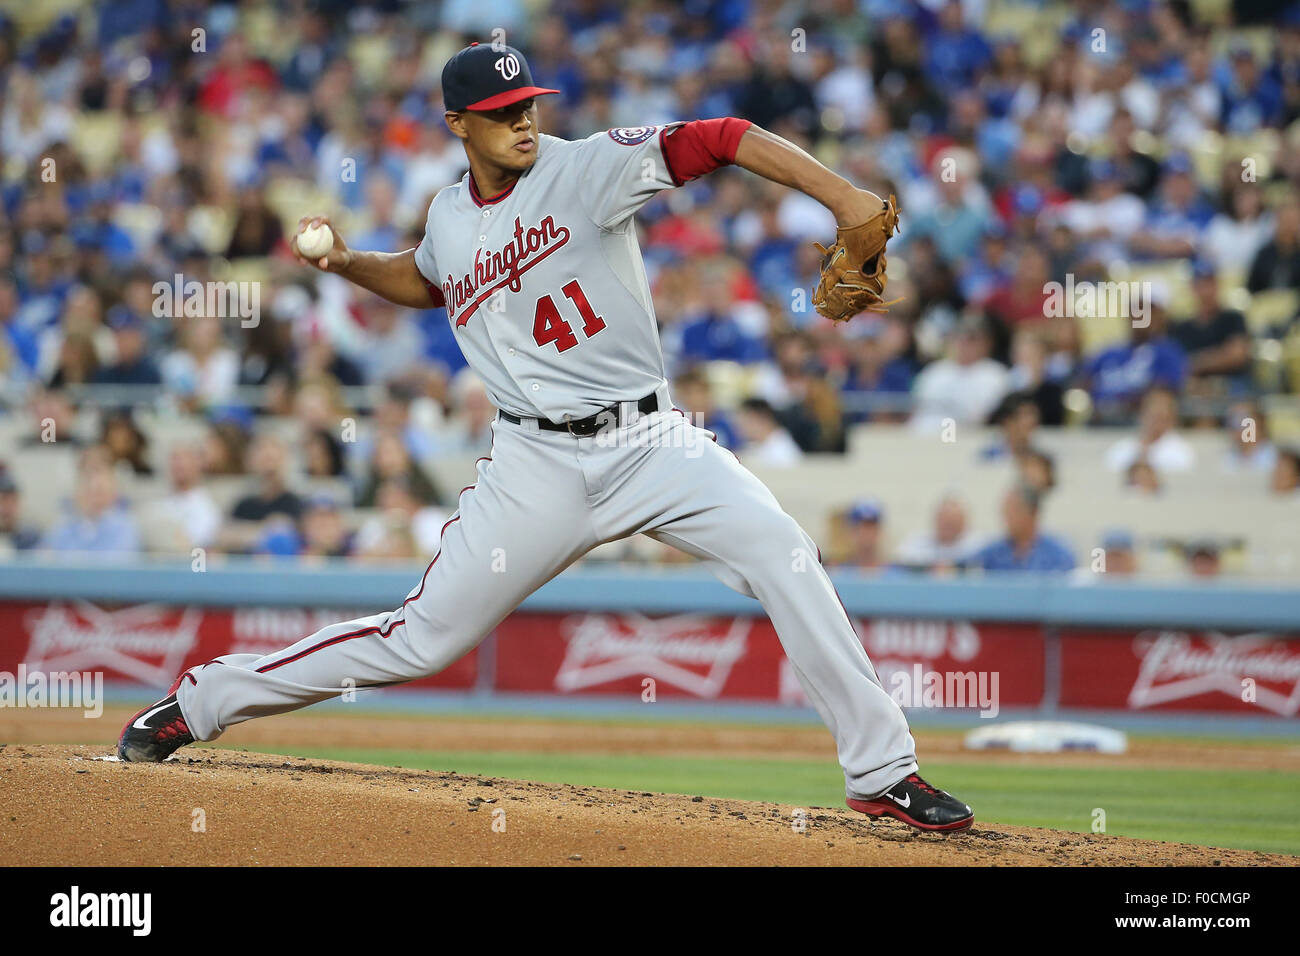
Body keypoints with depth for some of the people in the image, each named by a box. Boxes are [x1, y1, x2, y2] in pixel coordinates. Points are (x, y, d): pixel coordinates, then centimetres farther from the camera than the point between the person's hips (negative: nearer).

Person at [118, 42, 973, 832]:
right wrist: (346, 262, 13)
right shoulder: (450, 217, 8)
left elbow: (721, 140, -19)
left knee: (781, 551, -24)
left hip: (649, 441, -2)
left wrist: (844, 198, -31)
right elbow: (422, 280, 33)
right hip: (539, 465, 2)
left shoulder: (587, 168, -7)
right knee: (424, 640, 1)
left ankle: (882, 771, -17)